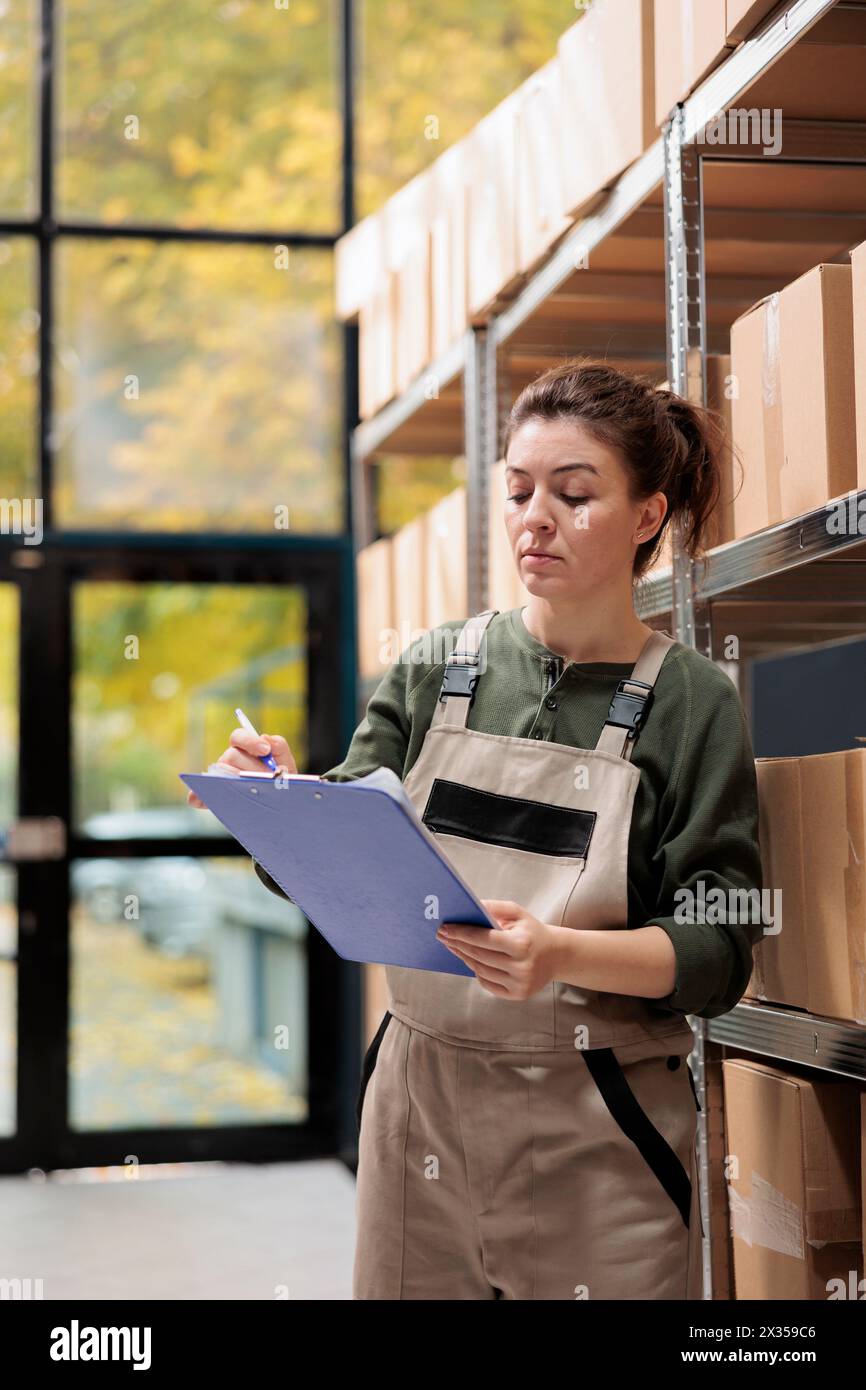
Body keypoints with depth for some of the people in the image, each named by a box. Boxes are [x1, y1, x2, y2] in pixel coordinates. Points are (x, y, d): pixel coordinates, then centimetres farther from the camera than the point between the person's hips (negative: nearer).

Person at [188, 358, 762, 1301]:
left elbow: (717, 953, -10)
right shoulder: (437, 669, 3)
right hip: (418, 1098, 3)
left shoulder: (692, 703, -6)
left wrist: (562, 954, -27)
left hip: (599, 1133, -2)